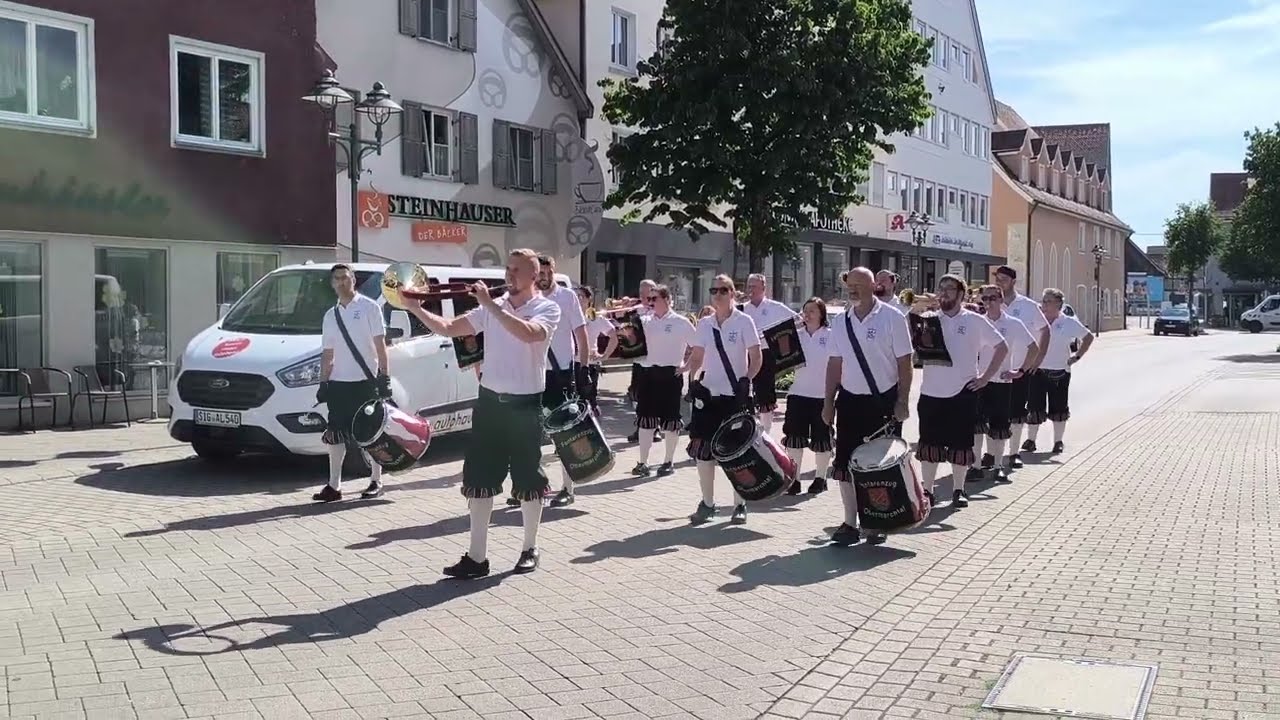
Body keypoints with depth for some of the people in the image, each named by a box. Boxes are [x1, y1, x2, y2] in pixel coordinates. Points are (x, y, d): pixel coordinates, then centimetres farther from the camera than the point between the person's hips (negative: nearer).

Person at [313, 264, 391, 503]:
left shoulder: (369, 307, -1)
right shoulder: (330, 316, 13)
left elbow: (380, 345, -4)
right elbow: (327, 354, 15)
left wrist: (385, 377, -10)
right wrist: (323, 383, 9)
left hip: (366, 380, -4)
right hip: (338, 383, 5)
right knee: (335, 434, 4)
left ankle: (376, 481, 12)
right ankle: (334, 485, 10)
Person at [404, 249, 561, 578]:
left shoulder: (548, 309, -6)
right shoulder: (492, 308, 8)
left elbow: (528, 334, -27)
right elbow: (449, 328, 6)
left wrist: (491, 304, -27)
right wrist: (416, 309, -9)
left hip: (525, 405, -4)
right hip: (490, 402, 5)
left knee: (528, 481, 6)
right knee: (478, 480, 3)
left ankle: (530, 549, 22)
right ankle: (477, 556, 9)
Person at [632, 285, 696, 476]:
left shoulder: (681, 322, -3)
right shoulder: (646, 321, 9)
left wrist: (686, 366, -6)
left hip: (670, 375, -4)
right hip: (648, 373, 4)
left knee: (670, 420, 3)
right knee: (645, 419, 4)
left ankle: (669, 462, 16)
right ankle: (643, 463, 9)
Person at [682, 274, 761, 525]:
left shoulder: (744, 321, -4)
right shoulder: (704, 324, 7)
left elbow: (756, 358, -6)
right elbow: (697, 356, 9)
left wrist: (746, 379, -20)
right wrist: (688, 370, -10)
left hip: (736, 395, -4)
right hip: (709, 393, 4)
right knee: (703, 449, 3)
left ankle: (740, 505, 15)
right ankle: (707, 503, 16)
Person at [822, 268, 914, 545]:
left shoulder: (892, 318, -7)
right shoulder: (842, 321, 6)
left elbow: (904, 363, -6)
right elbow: (835, 363, 10)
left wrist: (902, 402, -11)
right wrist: (828, 402, 7)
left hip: (883, 401, -4)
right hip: (850, 400, 4)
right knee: (845, 463, 3)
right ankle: (850, 524, 13)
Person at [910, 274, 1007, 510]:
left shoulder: (974, 321, 0)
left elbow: (1002, 347, 5)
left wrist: (986, 376, 0)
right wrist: (914, 312, -14)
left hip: (962, 393, -1)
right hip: (931, 393, 1)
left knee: (961, 444, 6)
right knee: (929, 445, 6)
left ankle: (958, 490, 20)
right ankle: (926, 491, 15)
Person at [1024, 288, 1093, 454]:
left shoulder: (1070, 323, -1)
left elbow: (1088, 337, 12)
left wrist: (1077, 356, 4)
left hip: (1060, 372, 0)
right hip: (1037, 370, 0)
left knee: (1058, 409, 7)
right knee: (1034, 408, 0)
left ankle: (1058, 442, 20)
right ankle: (1030, 440, 10)